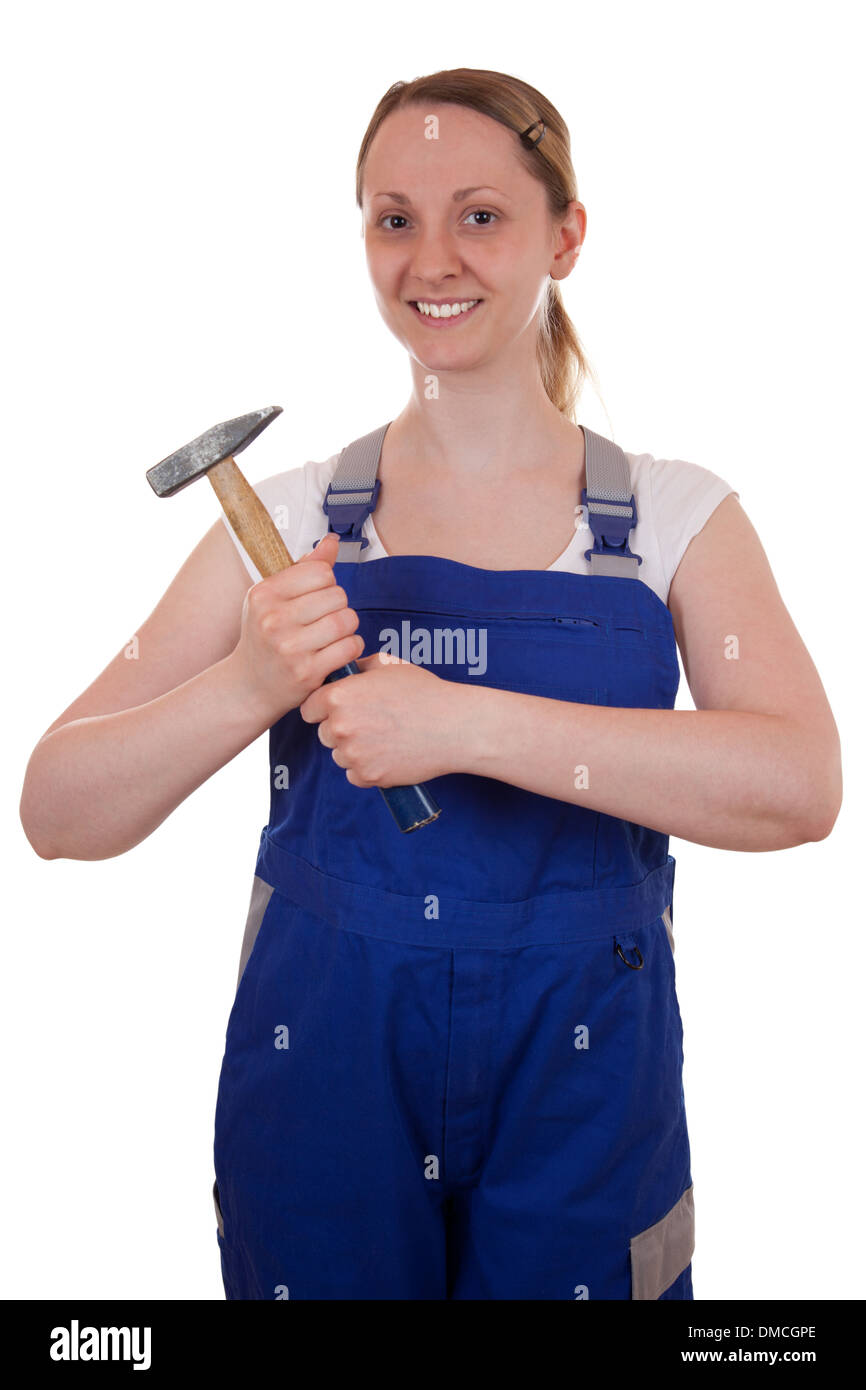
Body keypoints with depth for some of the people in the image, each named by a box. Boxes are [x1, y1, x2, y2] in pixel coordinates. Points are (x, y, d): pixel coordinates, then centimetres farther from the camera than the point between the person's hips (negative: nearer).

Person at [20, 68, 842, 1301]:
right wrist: (248, 686, -24)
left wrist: (465, 722, -29)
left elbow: (801, 785, -20)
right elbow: (58, 812, -6)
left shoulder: (676, 519, -3)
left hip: (579, 1087, 0)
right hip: (322, 1077, 1)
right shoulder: (289, 524, -2)